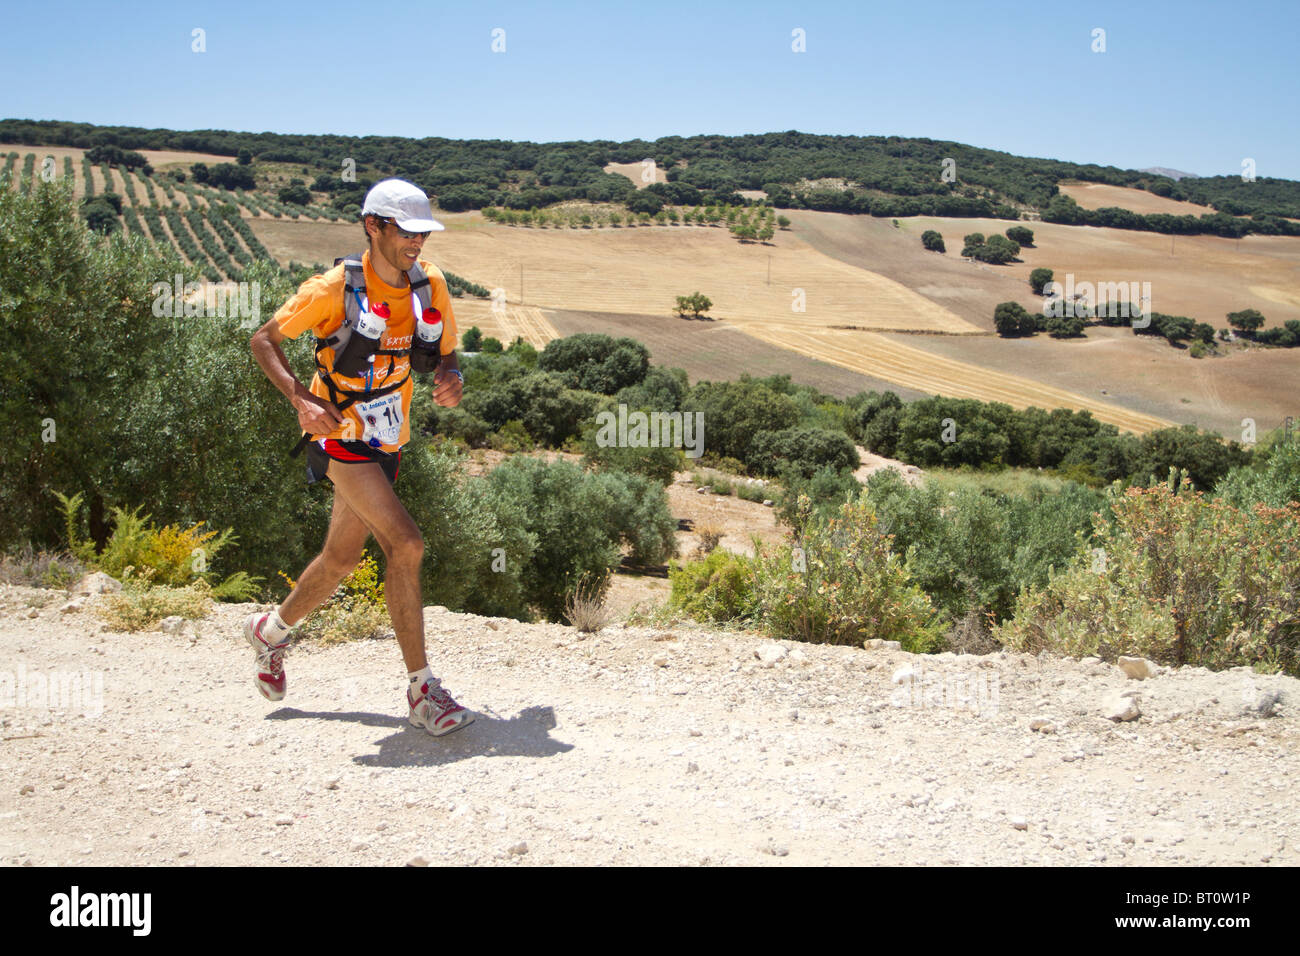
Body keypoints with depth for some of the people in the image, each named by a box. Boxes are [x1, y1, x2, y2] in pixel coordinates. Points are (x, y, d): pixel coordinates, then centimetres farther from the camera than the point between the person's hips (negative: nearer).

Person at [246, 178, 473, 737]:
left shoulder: (429, 284, -1)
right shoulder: (336, 288, -16)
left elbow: (446, 354, 8)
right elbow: (264, 341, -7)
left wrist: (451, 378, -17)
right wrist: (301, 399, -22)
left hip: (387, 441, 7)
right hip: (339, 434, -6)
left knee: (342, 558, 18)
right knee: (405, 544, -21)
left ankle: (273, 630, 45)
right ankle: (421, 690, -13)